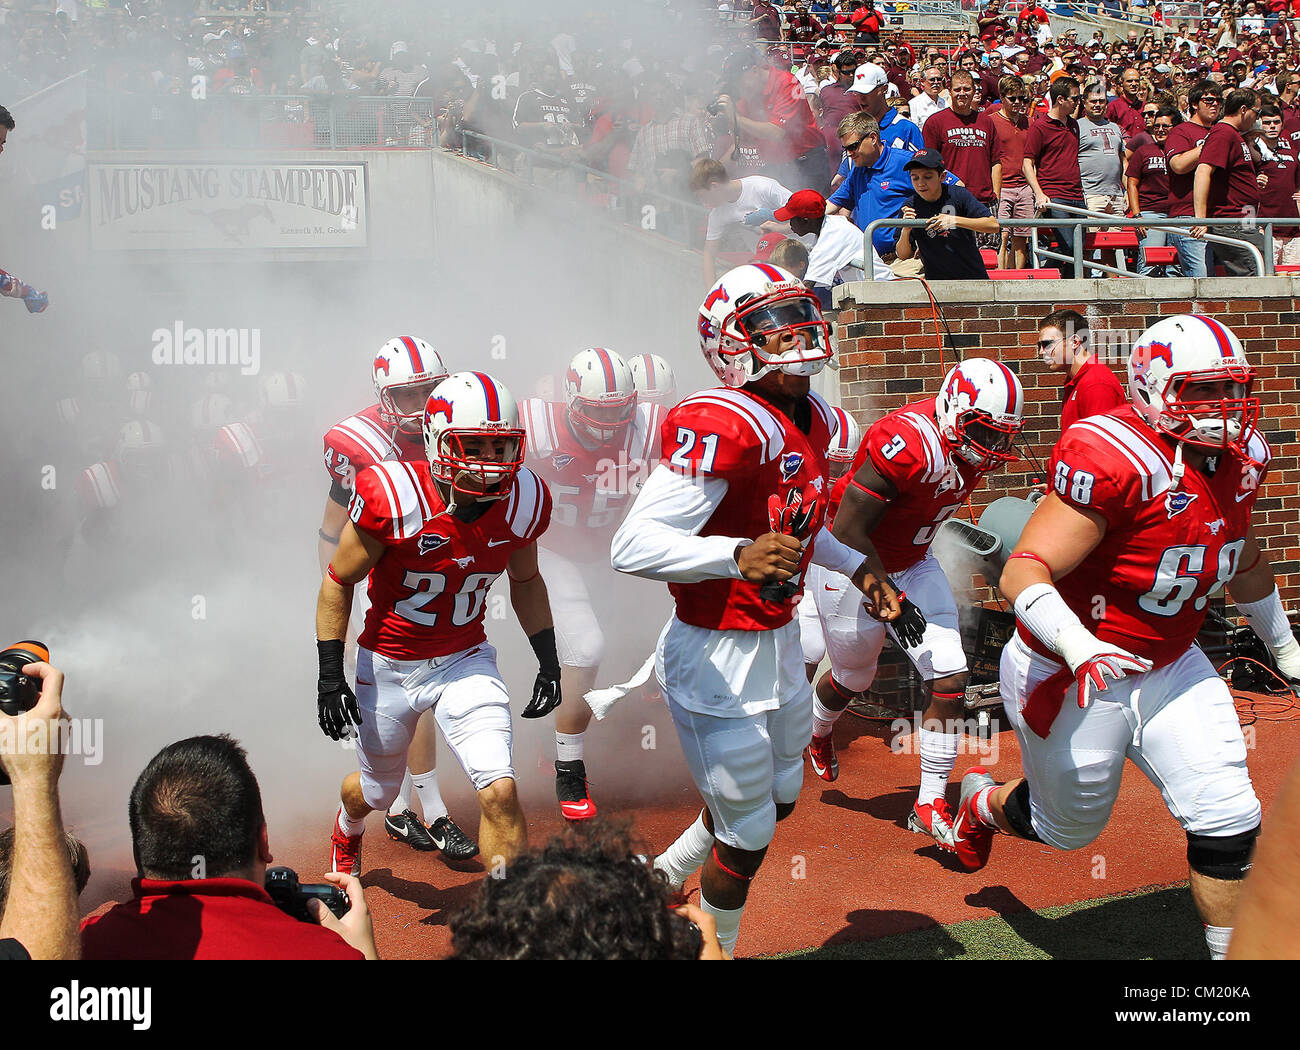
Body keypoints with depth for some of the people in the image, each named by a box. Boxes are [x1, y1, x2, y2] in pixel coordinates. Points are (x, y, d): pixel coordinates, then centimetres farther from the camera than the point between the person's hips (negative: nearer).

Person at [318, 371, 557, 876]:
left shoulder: (521, 502, -13)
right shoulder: (393, 499, -26)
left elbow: (526, 581, 8)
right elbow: (338, 582, -12)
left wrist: (549, 660, 1)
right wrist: (330, 676, -15)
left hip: (466, 661, 2)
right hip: (390, 665, -2)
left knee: (499, 793, -17)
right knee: (378, 791, 22)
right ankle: (346, 831, 59)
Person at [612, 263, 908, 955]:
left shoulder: (813, 420, 4)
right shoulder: (723, 426, -26)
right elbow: (632, 547, -32)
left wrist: (855, 566, 14)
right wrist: (739, 557, -43)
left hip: (779, 640, 9)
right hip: (718, 657, -9)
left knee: (779, 796, 26)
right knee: (748, 835, 6)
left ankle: (659, 879, 46)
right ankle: (714, 946, 32)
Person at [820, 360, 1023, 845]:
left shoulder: (971, 450, -8)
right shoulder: (907, 441, -34)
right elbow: (847, 531, -29)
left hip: (911, 566, 6)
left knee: (951, 682, -5)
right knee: (853, 679, 16)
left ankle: (930, 804, 7)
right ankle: (817, 732, 52)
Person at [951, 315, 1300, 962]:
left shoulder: (1239, 461, -2)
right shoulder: (1116, 461, -29)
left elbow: (1244, 563, 18)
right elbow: (1023, 572, -32)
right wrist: (1076, 644, -49)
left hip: (1170, 667, 6)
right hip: (1075, 679, -6)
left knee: (1228, 822, -2)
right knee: (1072, 828, 16)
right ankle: (982, 803, 48)